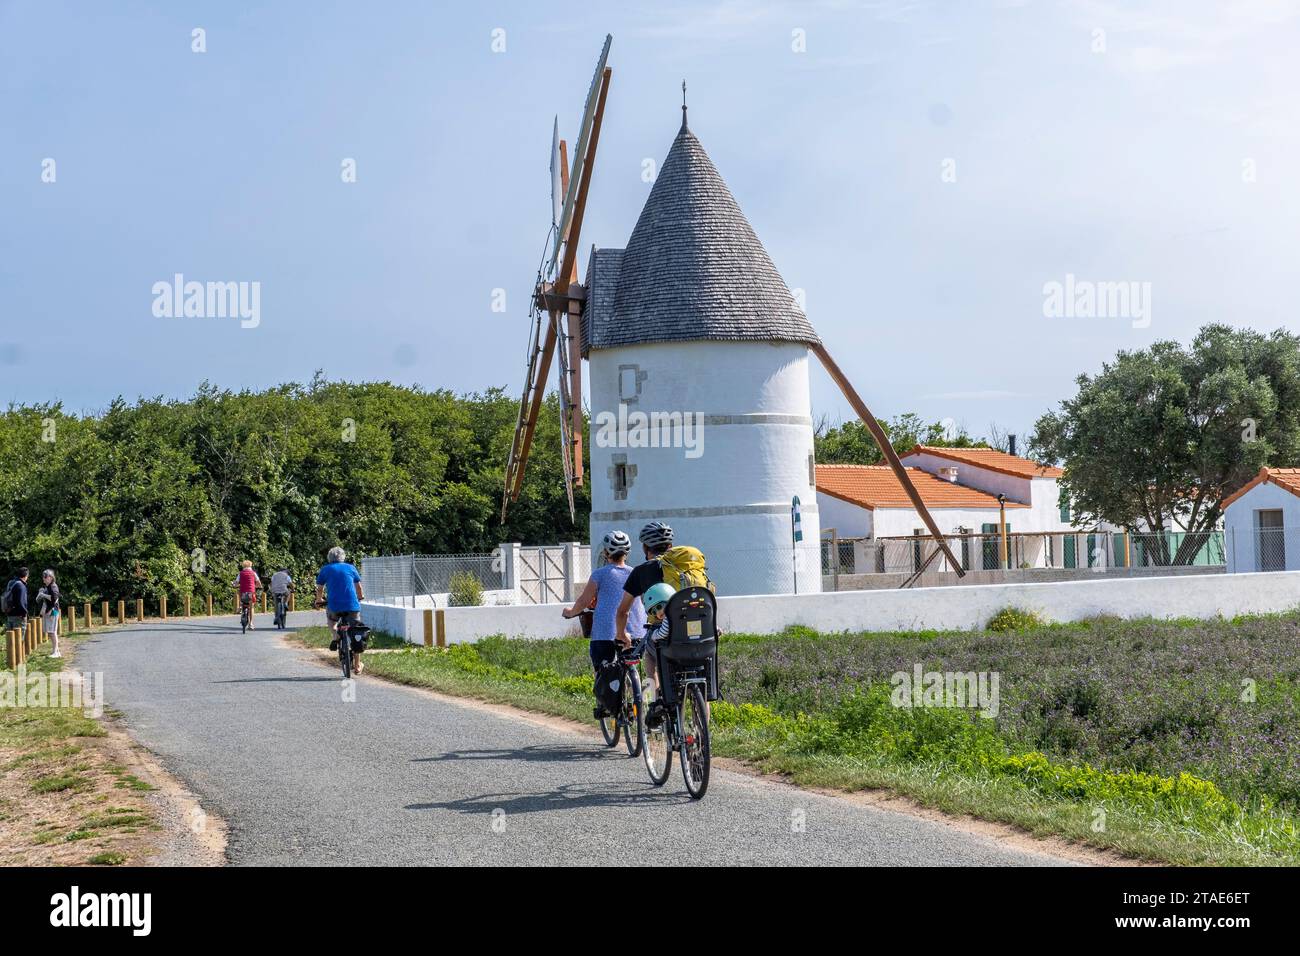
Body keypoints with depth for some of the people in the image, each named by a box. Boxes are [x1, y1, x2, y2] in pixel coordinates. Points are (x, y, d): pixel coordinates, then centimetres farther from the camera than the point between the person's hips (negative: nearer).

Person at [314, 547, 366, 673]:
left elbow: (319, 589, 17)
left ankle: (335, 637, 11)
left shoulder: (325, 570, 10)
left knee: (330, 615, 35)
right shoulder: (350, 568, 13)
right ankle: (357, 666, 17)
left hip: (334, 607, 0)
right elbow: (359, 587, 22)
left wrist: (319, 601, 37)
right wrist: (361, 597, 42)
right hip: (352, 606, 0)